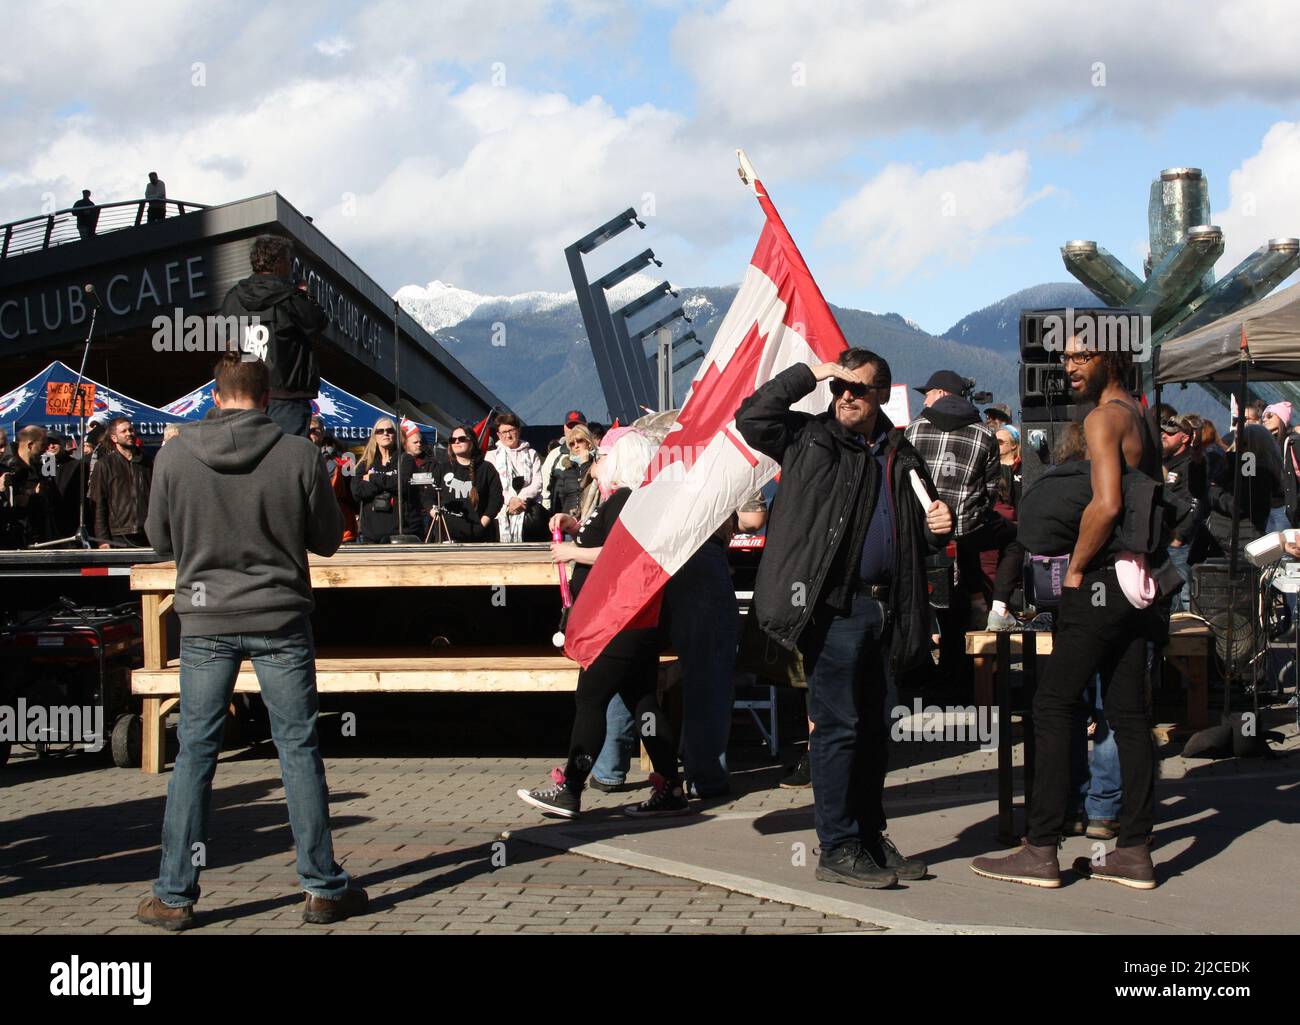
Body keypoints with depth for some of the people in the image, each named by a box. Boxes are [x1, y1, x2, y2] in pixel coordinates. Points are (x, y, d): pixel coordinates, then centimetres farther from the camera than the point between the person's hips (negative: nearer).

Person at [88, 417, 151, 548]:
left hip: (146, 536, 3)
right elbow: (98, 504, 3)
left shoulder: (146, 462, 16)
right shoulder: (104, 465, 7)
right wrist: (102, 539, -6)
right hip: (118, 538, -2)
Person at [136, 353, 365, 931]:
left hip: (205, 622, 1)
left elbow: (159, 540, 4)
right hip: (280, 621, -1)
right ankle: (323, 888, 12)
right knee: (299, 749, 7)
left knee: (195, 752, 9)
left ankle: (174, 895, 12)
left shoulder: (175, 456, -6)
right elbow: (327, 539, 0)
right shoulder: (299, 456, -10)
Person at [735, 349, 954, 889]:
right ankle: (838, 848, 0)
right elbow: (751, 418, -11)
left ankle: (871, 837, 23)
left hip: (882, 608, 6)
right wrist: (807, 374, -8)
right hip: (833, 606, -6)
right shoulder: (811, 438, 3)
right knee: (840, 724, -6)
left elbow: (918, 532, 28)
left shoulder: (901, 456, 18)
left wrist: (938, 525, 6)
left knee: (873, 727, 13)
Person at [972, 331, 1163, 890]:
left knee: (1053, 708, -5)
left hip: (1101, 584, -9)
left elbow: (1106, 503, -24)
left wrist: (1075, 568, -14)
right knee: (1128, 713, 9)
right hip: (1135, 583, 9)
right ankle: (1135, 852, 12)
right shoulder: (1140, 420, 17)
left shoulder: (1103, 418, -12)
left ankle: (1041, 850, -4)